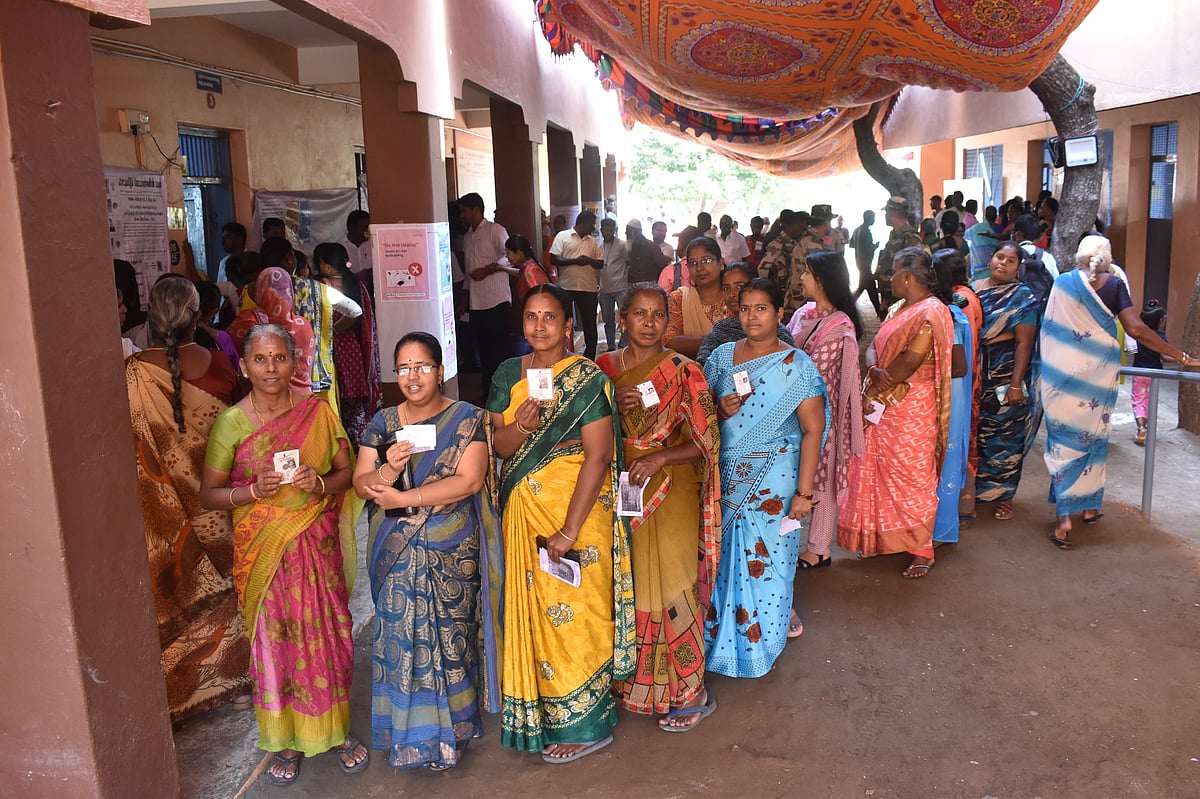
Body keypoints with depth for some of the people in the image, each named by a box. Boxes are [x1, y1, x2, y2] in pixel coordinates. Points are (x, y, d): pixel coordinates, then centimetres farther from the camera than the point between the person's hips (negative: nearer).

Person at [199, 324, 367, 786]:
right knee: (274, 639, 7)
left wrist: (321, 483, -17)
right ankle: (284, 739, 27)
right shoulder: (231, 423, -6)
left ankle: (335, 728, 29)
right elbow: (208, 494, -2)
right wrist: (254, 491, -19)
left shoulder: (318, 410, -2)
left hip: (318, 543, 1)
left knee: (327, 634, 8)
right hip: (263, 551, -1)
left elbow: (347, 469, 4)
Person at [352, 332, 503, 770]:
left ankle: (448, 730, 20)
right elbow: (361, 483, 2)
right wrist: (387, 471, -21)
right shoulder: (382, 422, 7)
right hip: (397, 553, 3)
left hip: (452, 553, -3)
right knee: (400, 638, 4)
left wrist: (403, 498, -17)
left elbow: (469, 481, -14)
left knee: (448, 636, 4)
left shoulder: (467, 419, -3)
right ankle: (409, 733, 21)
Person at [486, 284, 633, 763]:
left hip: (576, 505, -5)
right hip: (523, 508, 6)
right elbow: (501, 447, 5)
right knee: (531, 605, 14)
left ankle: (586, 724, 20)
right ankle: (545, 713, 33)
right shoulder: (509, 373, 5)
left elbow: (598, 455, -17)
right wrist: (521, 426, -19)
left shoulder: (587, 379, -12)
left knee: (571, 611, 2)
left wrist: (568, 530, -21)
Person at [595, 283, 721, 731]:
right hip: (618, 491, 3)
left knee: (670, 588, -2)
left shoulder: (683, 372, -4)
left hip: (670, 495, -3)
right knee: (627, 587, 10)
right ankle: (632, 680, 29)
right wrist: (614, 406, -11)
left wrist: (659, 459, -20)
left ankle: (688, 693, 15)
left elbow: (705, 441, -5)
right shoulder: (603, 368, 5)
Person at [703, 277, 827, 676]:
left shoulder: (797, 366, -7)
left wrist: (804, 491, -14)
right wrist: (720, 409, -12)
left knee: (765, 557, 5)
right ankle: (722, 633, 30)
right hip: (726, 477, 3)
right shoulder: (721, 356, 5)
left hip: (774, 480, -3)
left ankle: (763, 638, 27)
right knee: (725, 556, 10)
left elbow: (813, 431, -10)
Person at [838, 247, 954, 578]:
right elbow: (877, 349, 8)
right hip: (882, 407, 9)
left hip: (912, 410, -9)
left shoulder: (931, 312, -15)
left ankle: (922, 550, 13)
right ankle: (883, 538, 27)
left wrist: (878, 387, -12)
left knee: (913, 476, 0)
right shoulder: (898, 309, 13)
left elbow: (910, 361, -21)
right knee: (880, 472, 14)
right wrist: (876, 371, -13)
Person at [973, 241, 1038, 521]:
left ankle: (1003, 495, 16)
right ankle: (973, 488, 23)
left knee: (1004, 436, 3)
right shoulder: (972, 288, 9)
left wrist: (1016, 384, -15)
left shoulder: (1022, 296, -3)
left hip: (1004, 376, -3)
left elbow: (1024, 341, -9)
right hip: (973, 374, 4)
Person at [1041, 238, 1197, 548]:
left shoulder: (1062, 283, 2)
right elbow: (1136, 329, -8)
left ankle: (1064, 519, -3)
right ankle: (1090, 506, 27)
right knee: (1093, 437, 16)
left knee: (1063, 440, 4)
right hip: (1098, 373, 0)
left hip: (1061, 374, 0)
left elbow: (1049, 327, 8)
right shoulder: (1114, 284, -1)